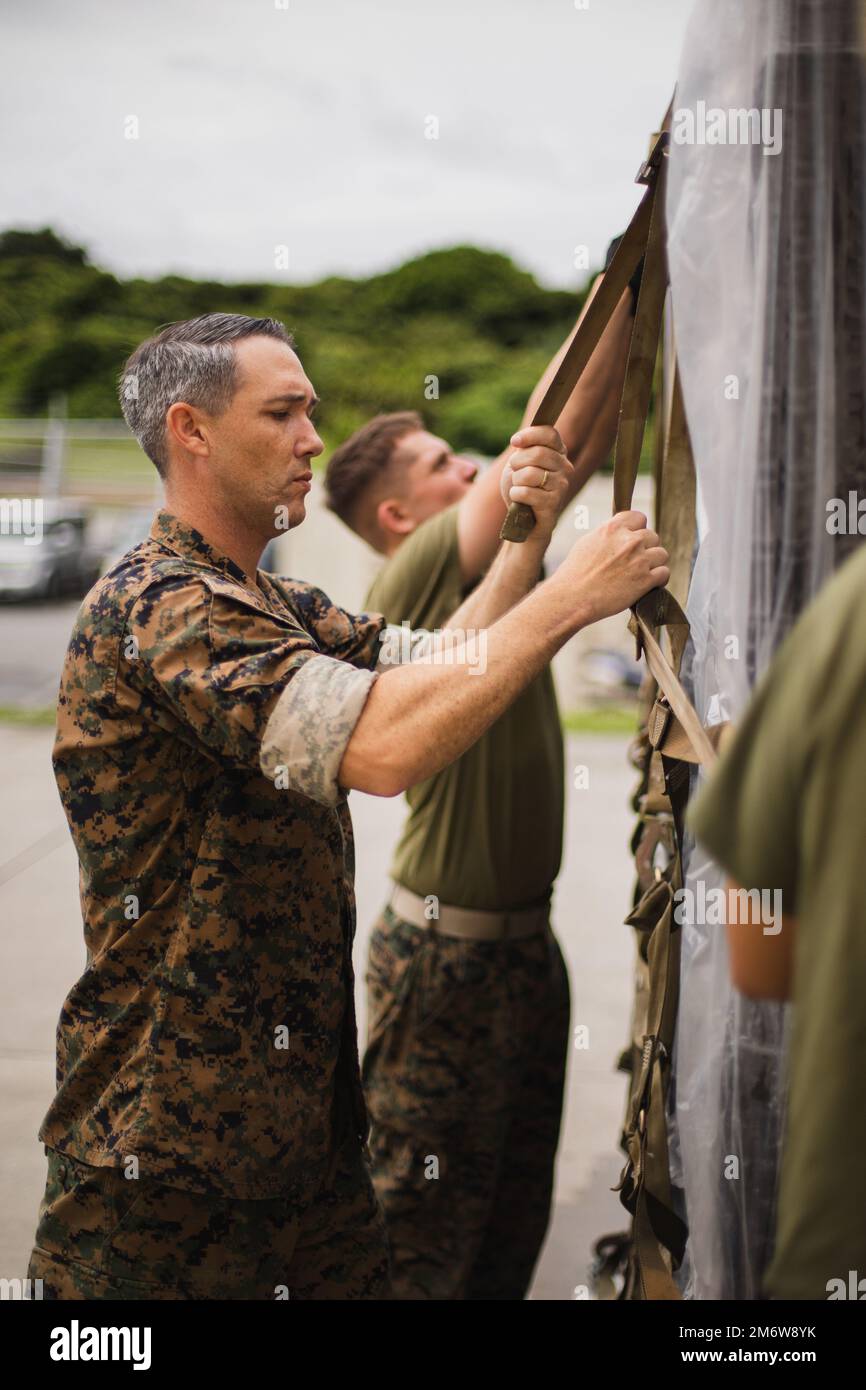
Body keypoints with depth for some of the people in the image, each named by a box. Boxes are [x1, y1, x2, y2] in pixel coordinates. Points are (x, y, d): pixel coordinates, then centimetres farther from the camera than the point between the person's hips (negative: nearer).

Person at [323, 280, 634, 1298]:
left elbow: (586, 447, 8)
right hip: (446, 949, -8)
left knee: (515, 1208, 17)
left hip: (525, 938, 8)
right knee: (426, 1223, 2)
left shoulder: (494, 566, 9)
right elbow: (551, 437, -20)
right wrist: (624, 289, -16)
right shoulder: (409, 578, -14)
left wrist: (639, 320, 2)